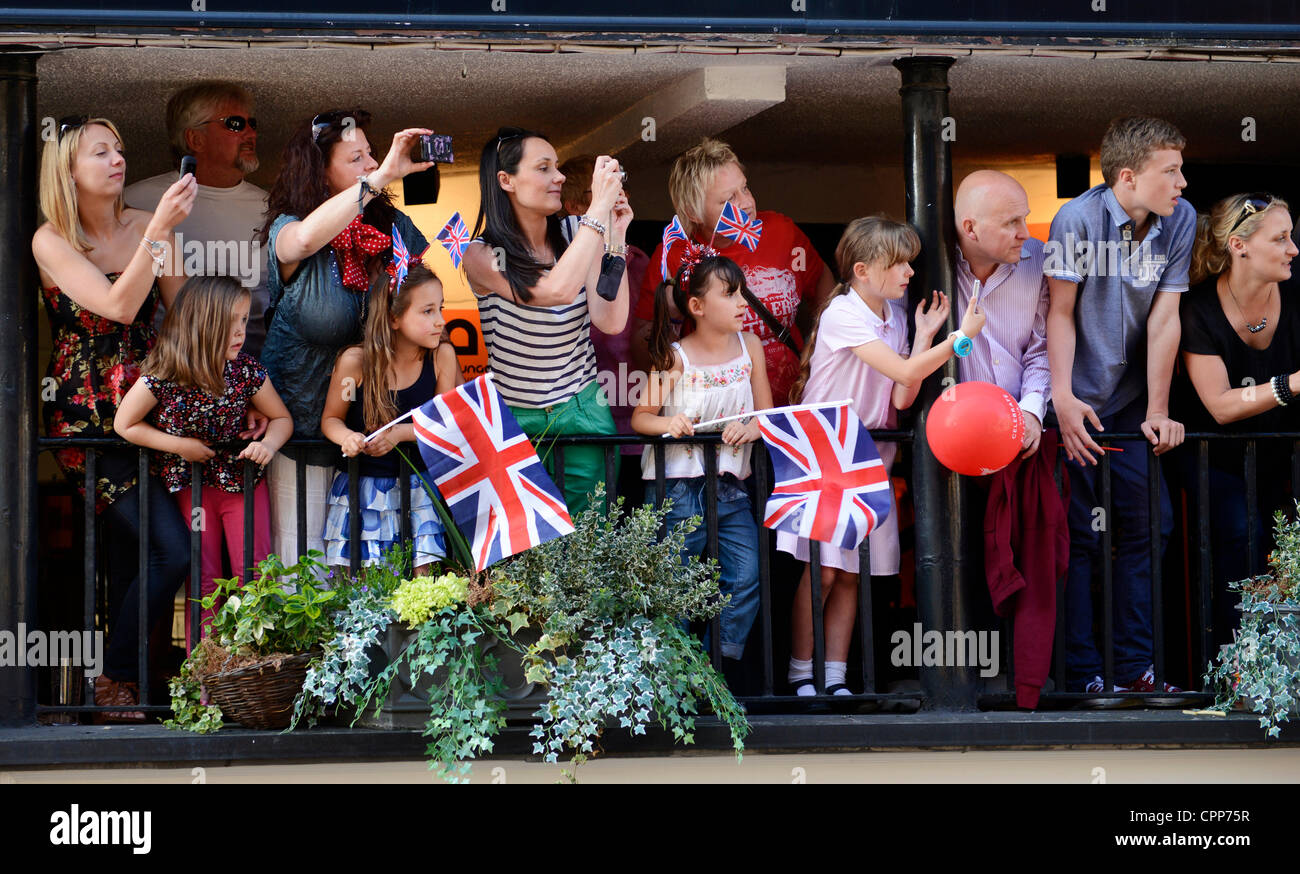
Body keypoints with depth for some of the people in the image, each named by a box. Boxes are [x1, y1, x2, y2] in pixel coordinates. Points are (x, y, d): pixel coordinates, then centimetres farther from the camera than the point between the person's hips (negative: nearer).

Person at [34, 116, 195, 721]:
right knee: (172, 549, -15)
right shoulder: (51, 241, -6)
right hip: (87, 418, -5)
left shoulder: (145, 227, 7)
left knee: (136, 551, -4)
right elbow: (118, 306, -21)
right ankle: (116, 682, 0)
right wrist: (160, 231, -25)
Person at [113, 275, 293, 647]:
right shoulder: (162, 376, -22)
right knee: (203, 579, 3)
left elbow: (281, 418, 1)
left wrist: (268, 444, -20)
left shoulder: (246, 370, -13)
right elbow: (124, 424, -10)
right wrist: (181, 445, -15)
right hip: (191, 482, -2)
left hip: (243, 477, 2)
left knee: (254, 574, 1)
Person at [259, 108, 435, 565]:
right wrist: (382, 176, -41)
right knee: (303, 559, -3)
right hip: (302, 419, -4)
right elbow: (304, 239, -39)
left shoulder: (393, 226, 1)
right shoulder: (287, 230, -13)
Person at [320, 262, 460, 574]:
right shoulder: (355, 361, -12)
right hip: (363, 483, -1)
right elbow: (331, 419, 0)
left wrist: (400, 433, -19)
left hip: (418, 481, 1)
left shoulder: (442, 355, -7)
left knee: (422, 572, -5)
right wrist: (347, 437, -22)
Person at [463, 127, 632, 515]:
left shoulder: (574, 236, -2)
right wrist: (599, 208, -28)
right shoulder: (484, 256, -14)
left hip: (582, 407, 3)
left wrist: (616, 238, -13)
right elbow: (557, 290, -31)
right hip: (518, 417, -3)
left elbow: (611, 321, -11)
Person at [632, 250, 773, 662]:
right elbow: (640, 416, -3)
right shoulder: (675, 358, -6)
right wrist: (667, 423, -24)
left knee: (746, 578, -7)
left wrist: (752, 429, -13)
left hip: (731, 485, 4)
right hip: (678, 483, -4)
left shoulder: (750, 347, 5)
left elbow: (766, 412, 9)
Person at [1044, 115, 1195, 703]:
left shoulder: (1181, 220, -2)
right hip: (1078, 402, -5)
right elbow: (1061, 312, -11)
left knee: (1148, 526, 4)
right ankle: (1083, 675, 1)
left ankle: (1136, 669, 12)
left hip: (1131, 402, 5)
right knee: (1080, 538, -4)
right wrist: (1063, 399, -18)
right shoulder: (1078, 220, -15)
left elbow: (1163, 319, -3)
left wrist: (1157, 411, -5)